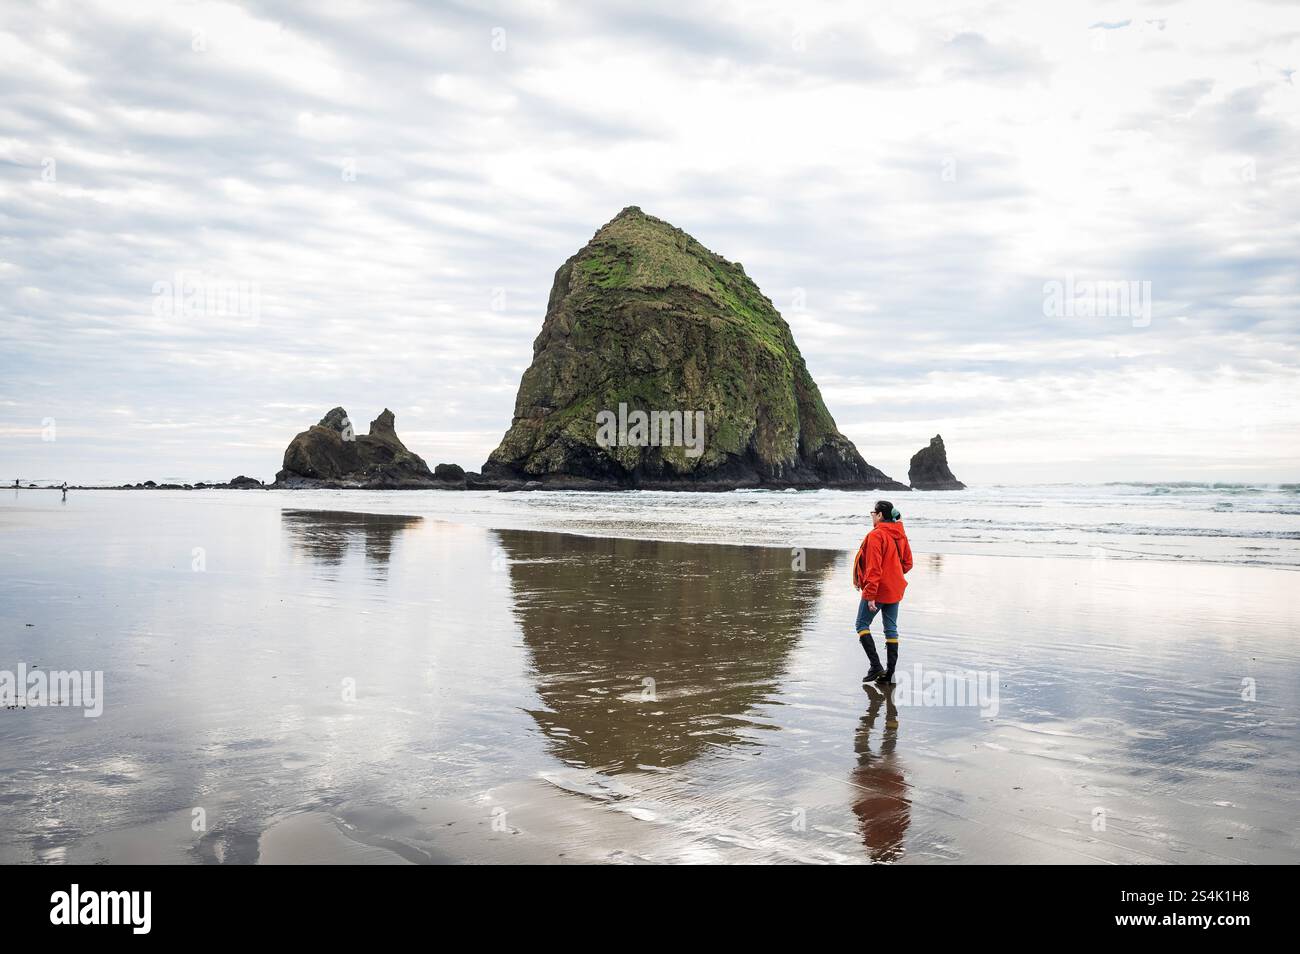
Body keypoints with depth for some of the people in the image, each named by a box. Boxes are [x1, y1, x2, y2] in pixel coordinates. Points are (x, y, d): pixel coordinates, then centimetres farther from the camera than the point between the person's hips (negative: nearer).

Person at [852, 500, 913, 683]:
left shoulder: (875, 535, -18)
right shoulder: (900, 534, 8)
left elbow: (874, 567, -21)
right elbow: (907, 563, 14)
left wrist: (870, 596, -20)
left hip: (878, 590, -7)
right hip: (895, 590, 8)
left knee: (862, 624, 6)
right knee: (891, 629, 11)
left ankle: (876, 666, -4)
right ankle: (890, 672, 13)